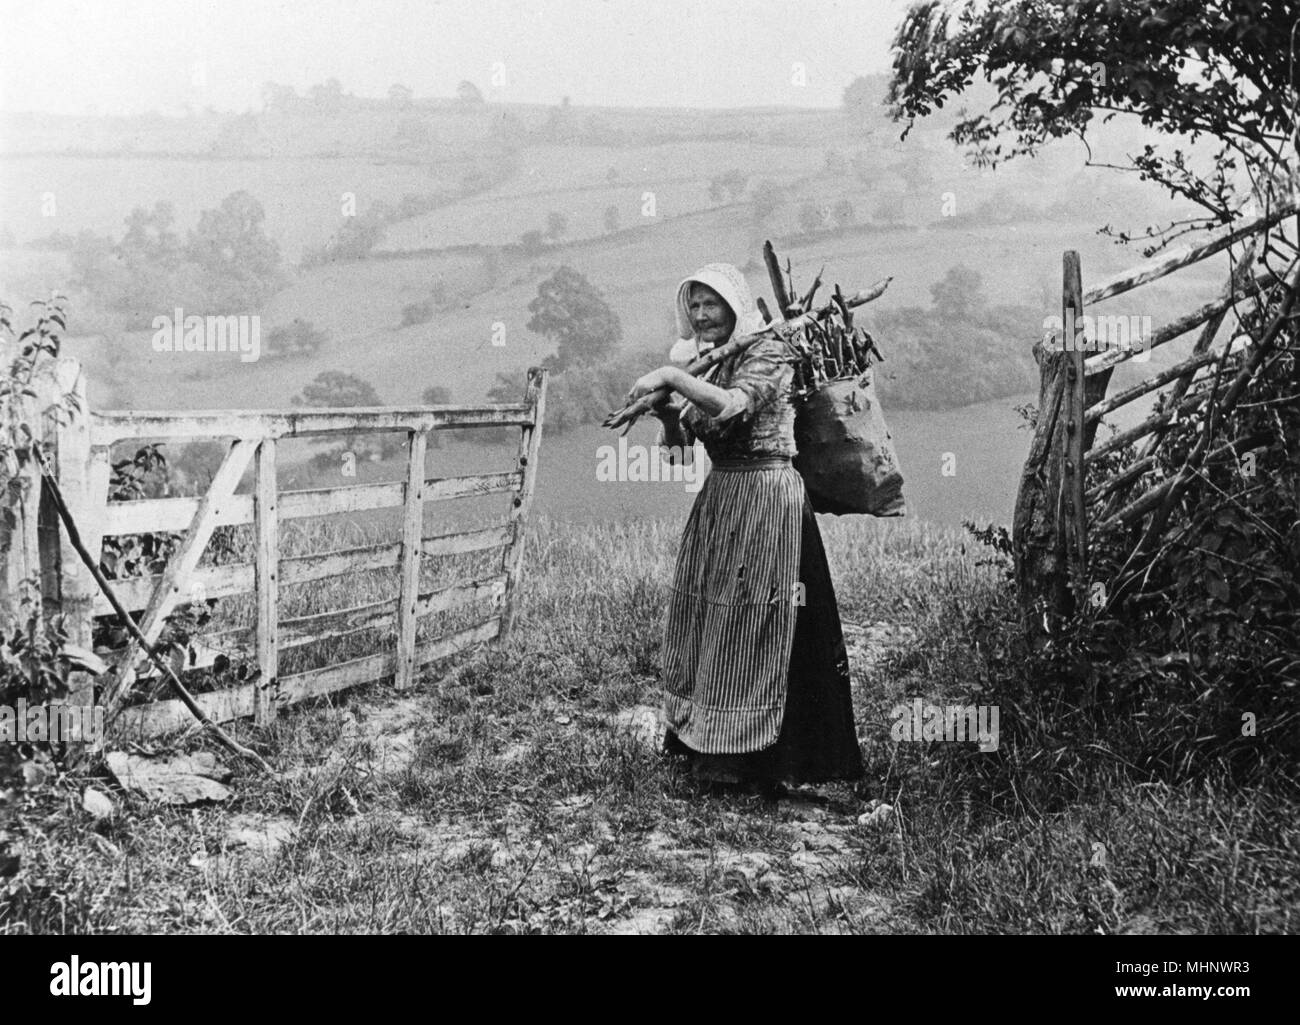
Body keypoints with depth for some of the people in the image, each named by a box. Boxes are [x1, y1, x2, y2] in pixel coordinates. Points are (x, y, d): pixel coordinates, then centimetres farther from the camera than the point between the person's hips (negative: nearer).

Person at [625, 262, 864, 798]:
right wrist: (663, 405, -10)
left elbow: (734, 406, -28)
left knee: (750, 624, -6)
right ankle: (701, 741, 19)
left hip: (765, 494, -8)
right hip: (719, 494, 8)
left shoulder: (768, 353, -9)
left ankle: (746, 759, 2)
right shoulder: (706, 361, 13)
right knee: (704, 617, 9)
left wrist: (673, 377, -27)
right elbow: (680, 437, 10)